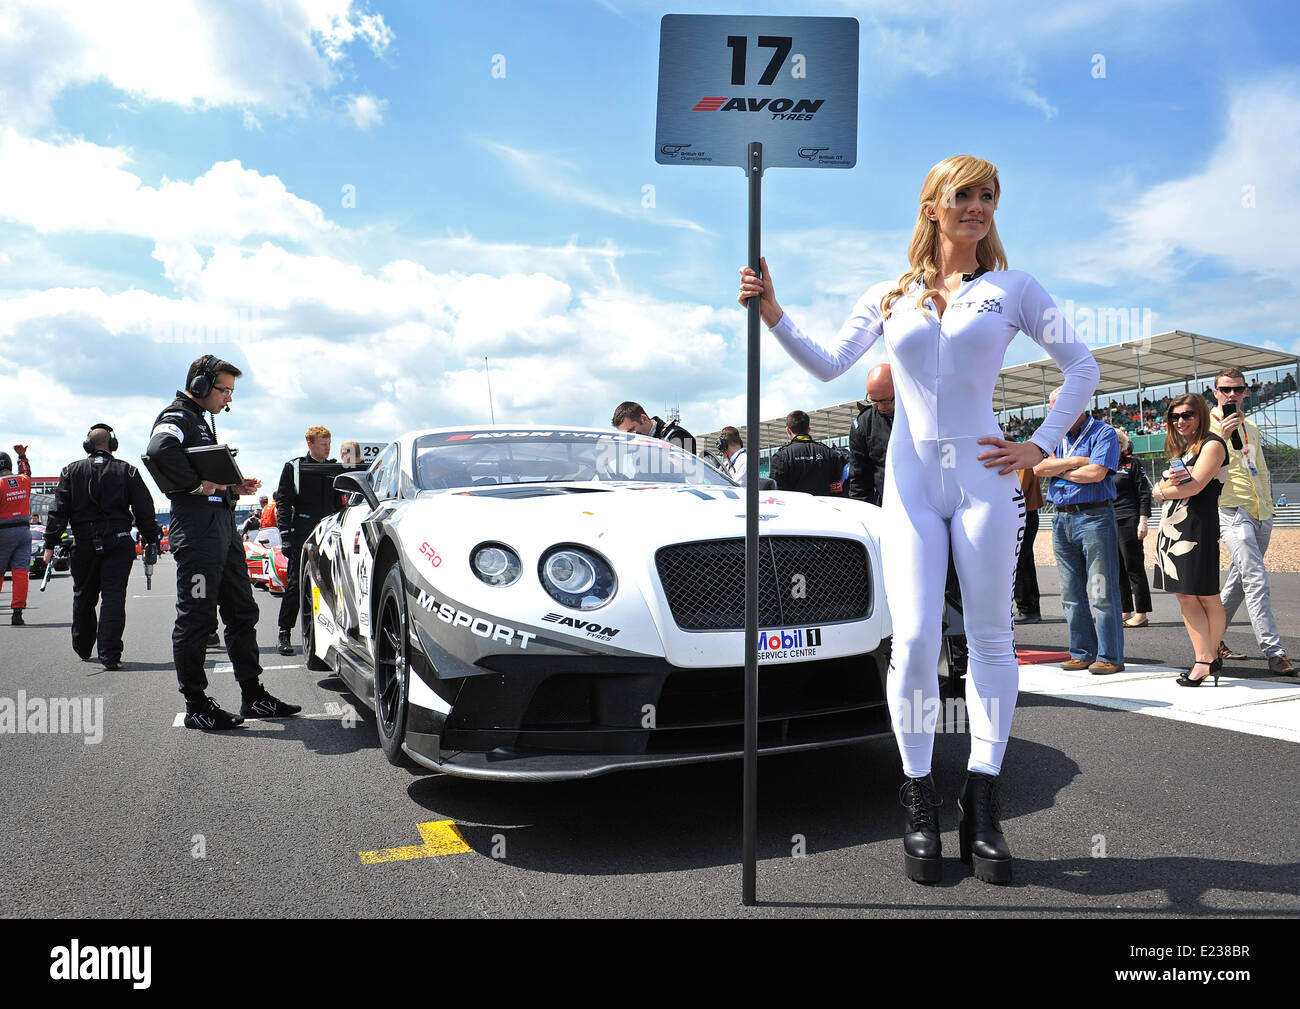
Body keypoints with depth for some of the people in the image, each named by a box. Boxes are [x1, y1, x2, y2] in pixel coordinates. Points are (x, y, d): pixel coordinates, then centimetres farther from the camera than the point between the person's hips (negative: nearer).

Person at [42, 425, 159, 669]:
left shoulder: (71, 471, 5)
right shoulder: (126, 471, 1)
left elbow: (59, 510, 2)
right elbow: (144, 509, -1)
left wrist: (50, 544, 3)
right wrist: (151, 539, 5)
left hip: (84, 545, 2)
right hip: (118, 543, -2)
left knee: (83, 597, 18)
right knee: (113, 598, -3)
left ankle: (83, 649, 32)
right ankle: (110, 655, -10)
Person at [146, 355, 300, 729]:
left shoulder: (201, 421, 25)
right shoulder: (177, 416, -6)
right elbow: (159, 450, -29)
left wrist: (235, 487, 13)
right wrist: (198, 484, -22)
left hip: (224, 526, 10)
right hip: (197, 528, -10)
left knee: (242, 613, 11)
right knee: (196, 618, -4)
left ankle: (253, 696, 18)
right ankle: (196, 706, 3)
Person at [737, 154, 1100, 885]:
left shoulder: (1012, 288, 9)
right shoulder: (888, 297, 13)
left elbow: (1083, 367, 9)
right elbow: (828, 366, 2)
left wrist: (1040, 447, -1)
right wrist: (773, 314, -10)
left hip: (983, 476, 0)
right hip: (910, 481, 1)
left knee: (990, 637, 2)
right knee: (914, 640, -7)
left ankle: (983, 804, 11)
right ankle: (920, 801, 8)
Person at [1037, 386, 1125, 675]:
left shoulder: (1103, 432, -2)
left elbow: (1096, 473, -17)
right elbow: (1039, 467, 1)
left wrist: (1059, 471, -3)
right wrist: (1075, 461, -9)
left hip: (1095, 517, -7)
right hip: (1062, 519, 7)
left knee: (1102, 593, -5)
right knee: (1072, 594, 9)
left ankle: (1110, 656, 1)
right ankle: (1082, 653, 17)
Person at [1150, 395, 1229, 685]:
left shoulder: (1212, 444, -3)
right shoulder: (1180, 450, 21)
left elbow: (1195, 487, -14)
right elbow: (1158, 491, 15)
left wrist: (1162, 490, 3)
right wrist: (1168, 483, -8)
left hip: (1198, 527, -8)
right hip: (1172, 528, 9)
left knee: (1206, 596, 0)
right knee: (1185, 596, 6)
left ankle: (1209, 658, 10)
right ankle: (1206, 659, 10)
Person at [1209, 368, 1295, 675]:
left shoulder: (1251, 427, 18)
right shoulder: (1208, 425, -4)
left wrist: (1268, 505, 23)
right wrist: (1221, 437, -29)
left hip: (1261, 514, 7)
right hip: (1232, 511, -7)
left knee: (1240, 580, 12)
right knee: (1256, 578, -17)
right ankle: (1274, 652, -18)